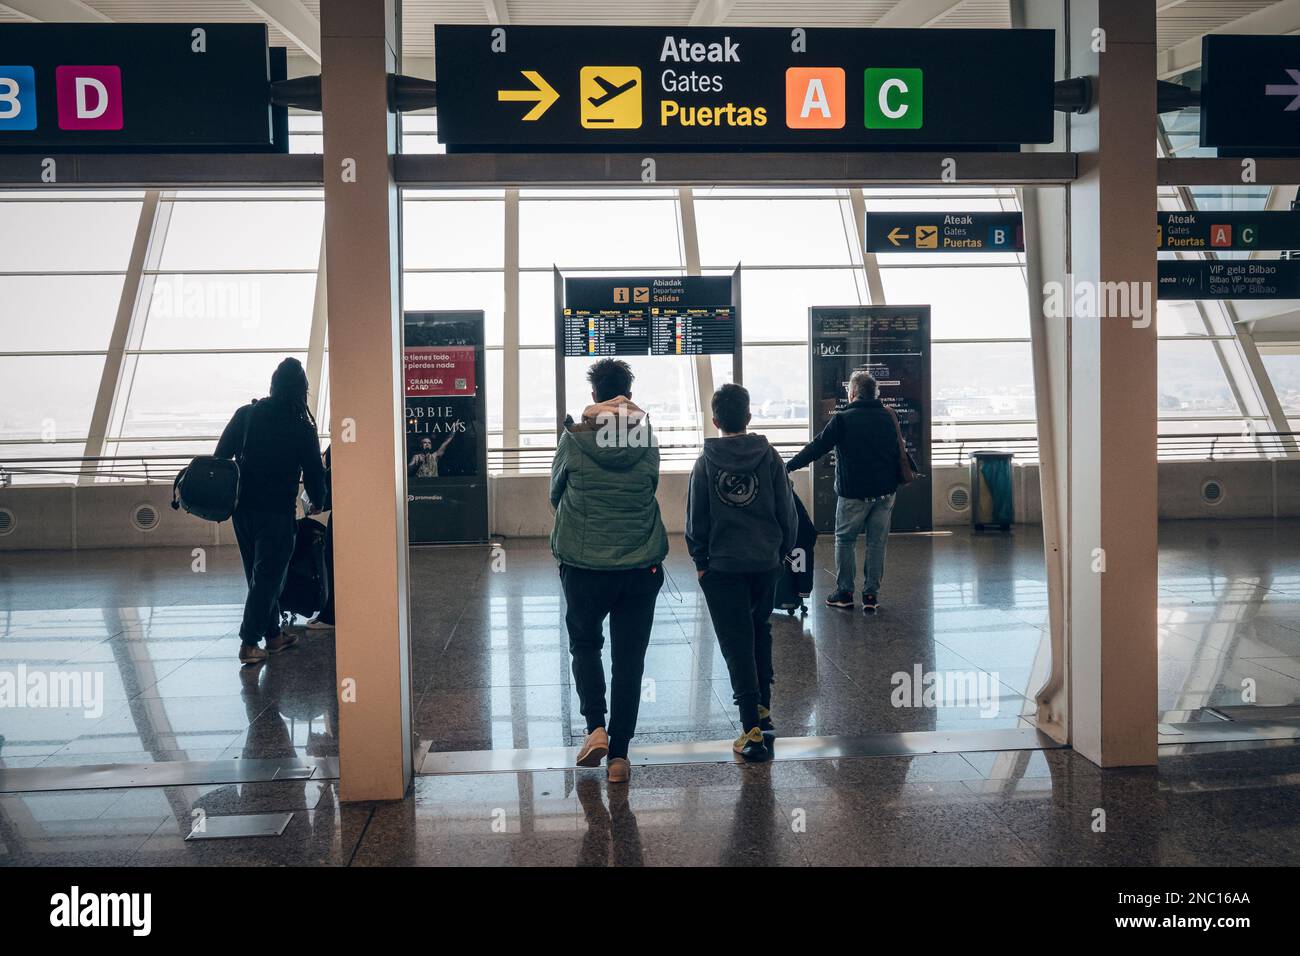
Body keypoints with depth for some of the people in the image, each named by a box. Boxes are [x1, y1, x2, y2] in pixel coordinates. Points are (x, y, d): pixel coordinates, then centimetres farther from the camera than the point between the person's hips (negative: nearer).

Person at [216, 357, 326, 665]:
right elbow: (314, 472, 0)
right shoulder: (302, 428, -6)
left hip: (244, 509, 5)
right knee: (268, 576, 1)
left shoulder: (246, 414, 3)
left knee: (259, 575, 16)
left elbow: (221, 455, 4)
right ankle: (249, 642, -4)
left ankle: (273, 634, 25)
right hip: (278, 511, -4)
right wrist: (317, 503, 18)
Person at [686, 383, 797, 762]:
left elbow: (696, 520, -2)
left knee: (737, 643, -1)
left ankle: (752, 728, -6)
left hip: (722, 565, -2)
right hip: (765, 562, 2)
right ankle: (763, 707, 30)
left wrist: (700, 561, 8)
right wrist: (782, 550, 14)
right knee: (760, 631, 23)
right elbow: (787, 513, 1)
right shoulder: (769, 457, -3)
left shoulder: (706, 462, -6)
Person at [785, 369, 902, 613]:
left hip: (853, 492, -4)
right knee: (877, 543, 8)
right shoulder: (888, 417, 6)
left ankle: (844, 592, 11)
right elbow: (899, 453, 14)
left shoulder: (842, 419, -9)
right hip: (884, 492, 4)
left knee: (845, 540, 10)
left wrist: (788, 467, -1)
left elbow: (817, 447, -8)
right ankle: (871, 594, 10)